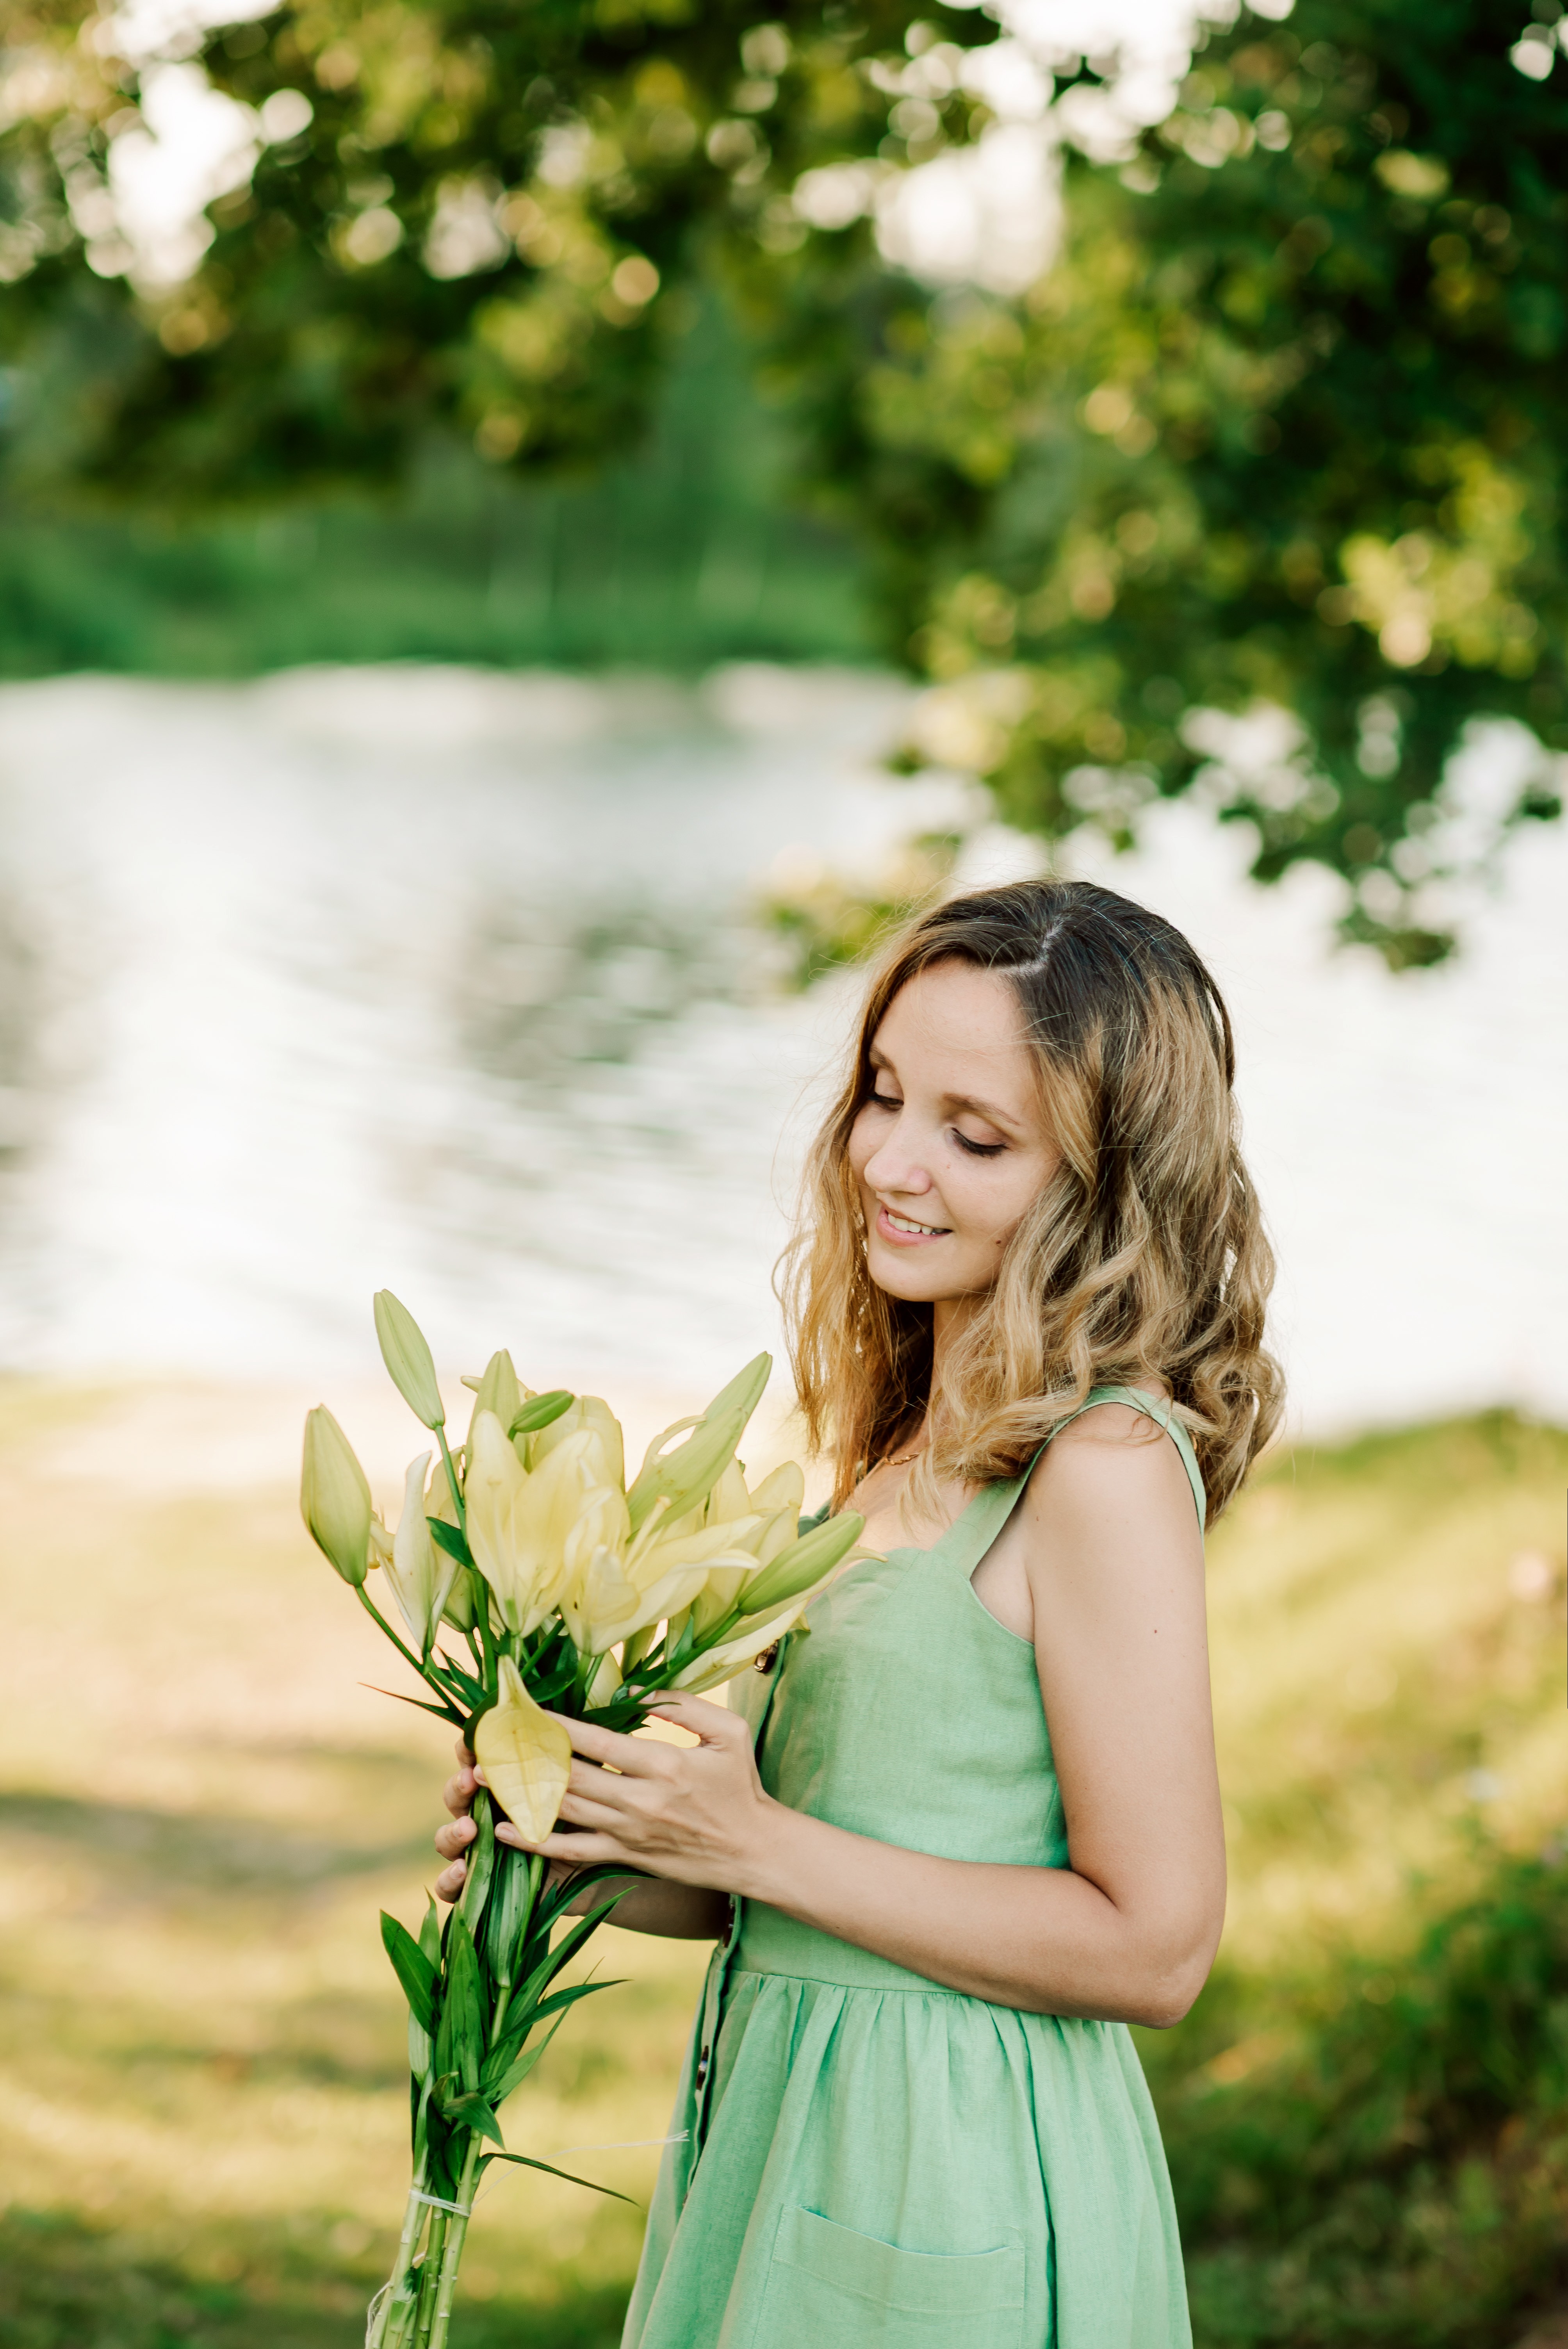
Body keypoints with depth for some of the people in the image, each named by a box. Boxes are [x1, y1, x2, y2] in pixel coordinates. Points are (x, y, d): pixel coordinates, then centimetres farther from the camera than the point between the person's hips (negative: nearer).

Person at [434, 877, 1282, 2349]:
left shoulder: (1108, 1466, -18)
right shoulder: (909, 1445, 8)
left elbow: (1151, 1947, -19)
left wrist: (754, 1843, -17)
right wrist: (605, 1857, -4)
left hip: (952, 2204, -7)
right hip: (789, 2130, 7)